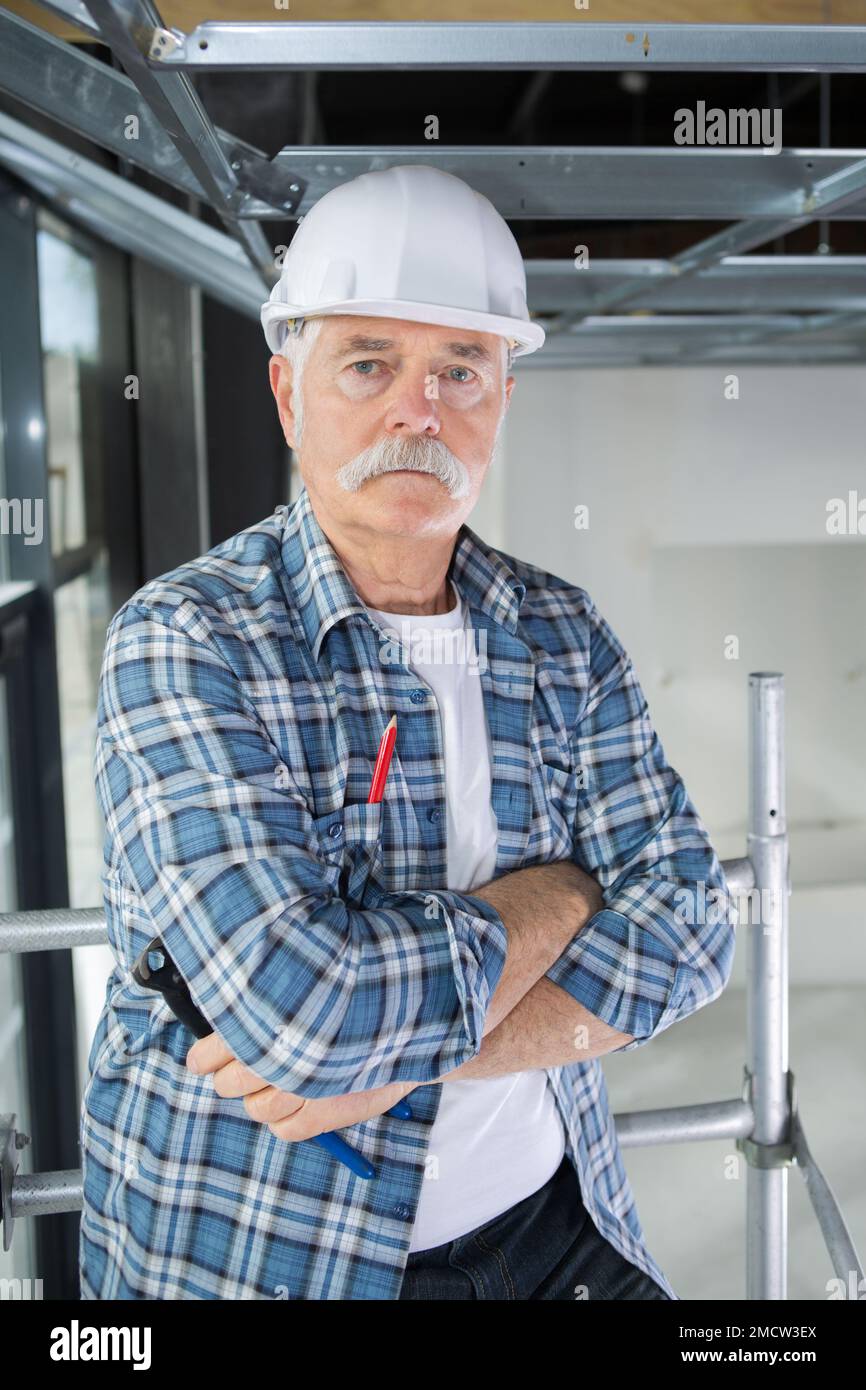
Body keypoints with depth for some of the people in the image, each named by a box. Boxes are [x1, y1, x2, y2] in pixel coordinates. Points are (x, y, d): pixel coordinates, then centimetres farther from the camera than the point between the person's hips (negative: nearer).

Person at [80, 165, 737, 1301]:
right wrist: (562, 891, -15)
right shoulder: (184, 642, -18)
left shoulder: (565, 635, -2)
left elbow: (687, 927, -9)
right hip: (252, 1249, -3)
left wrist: (400, 1055, -21)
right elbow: (301, 1008, -29)